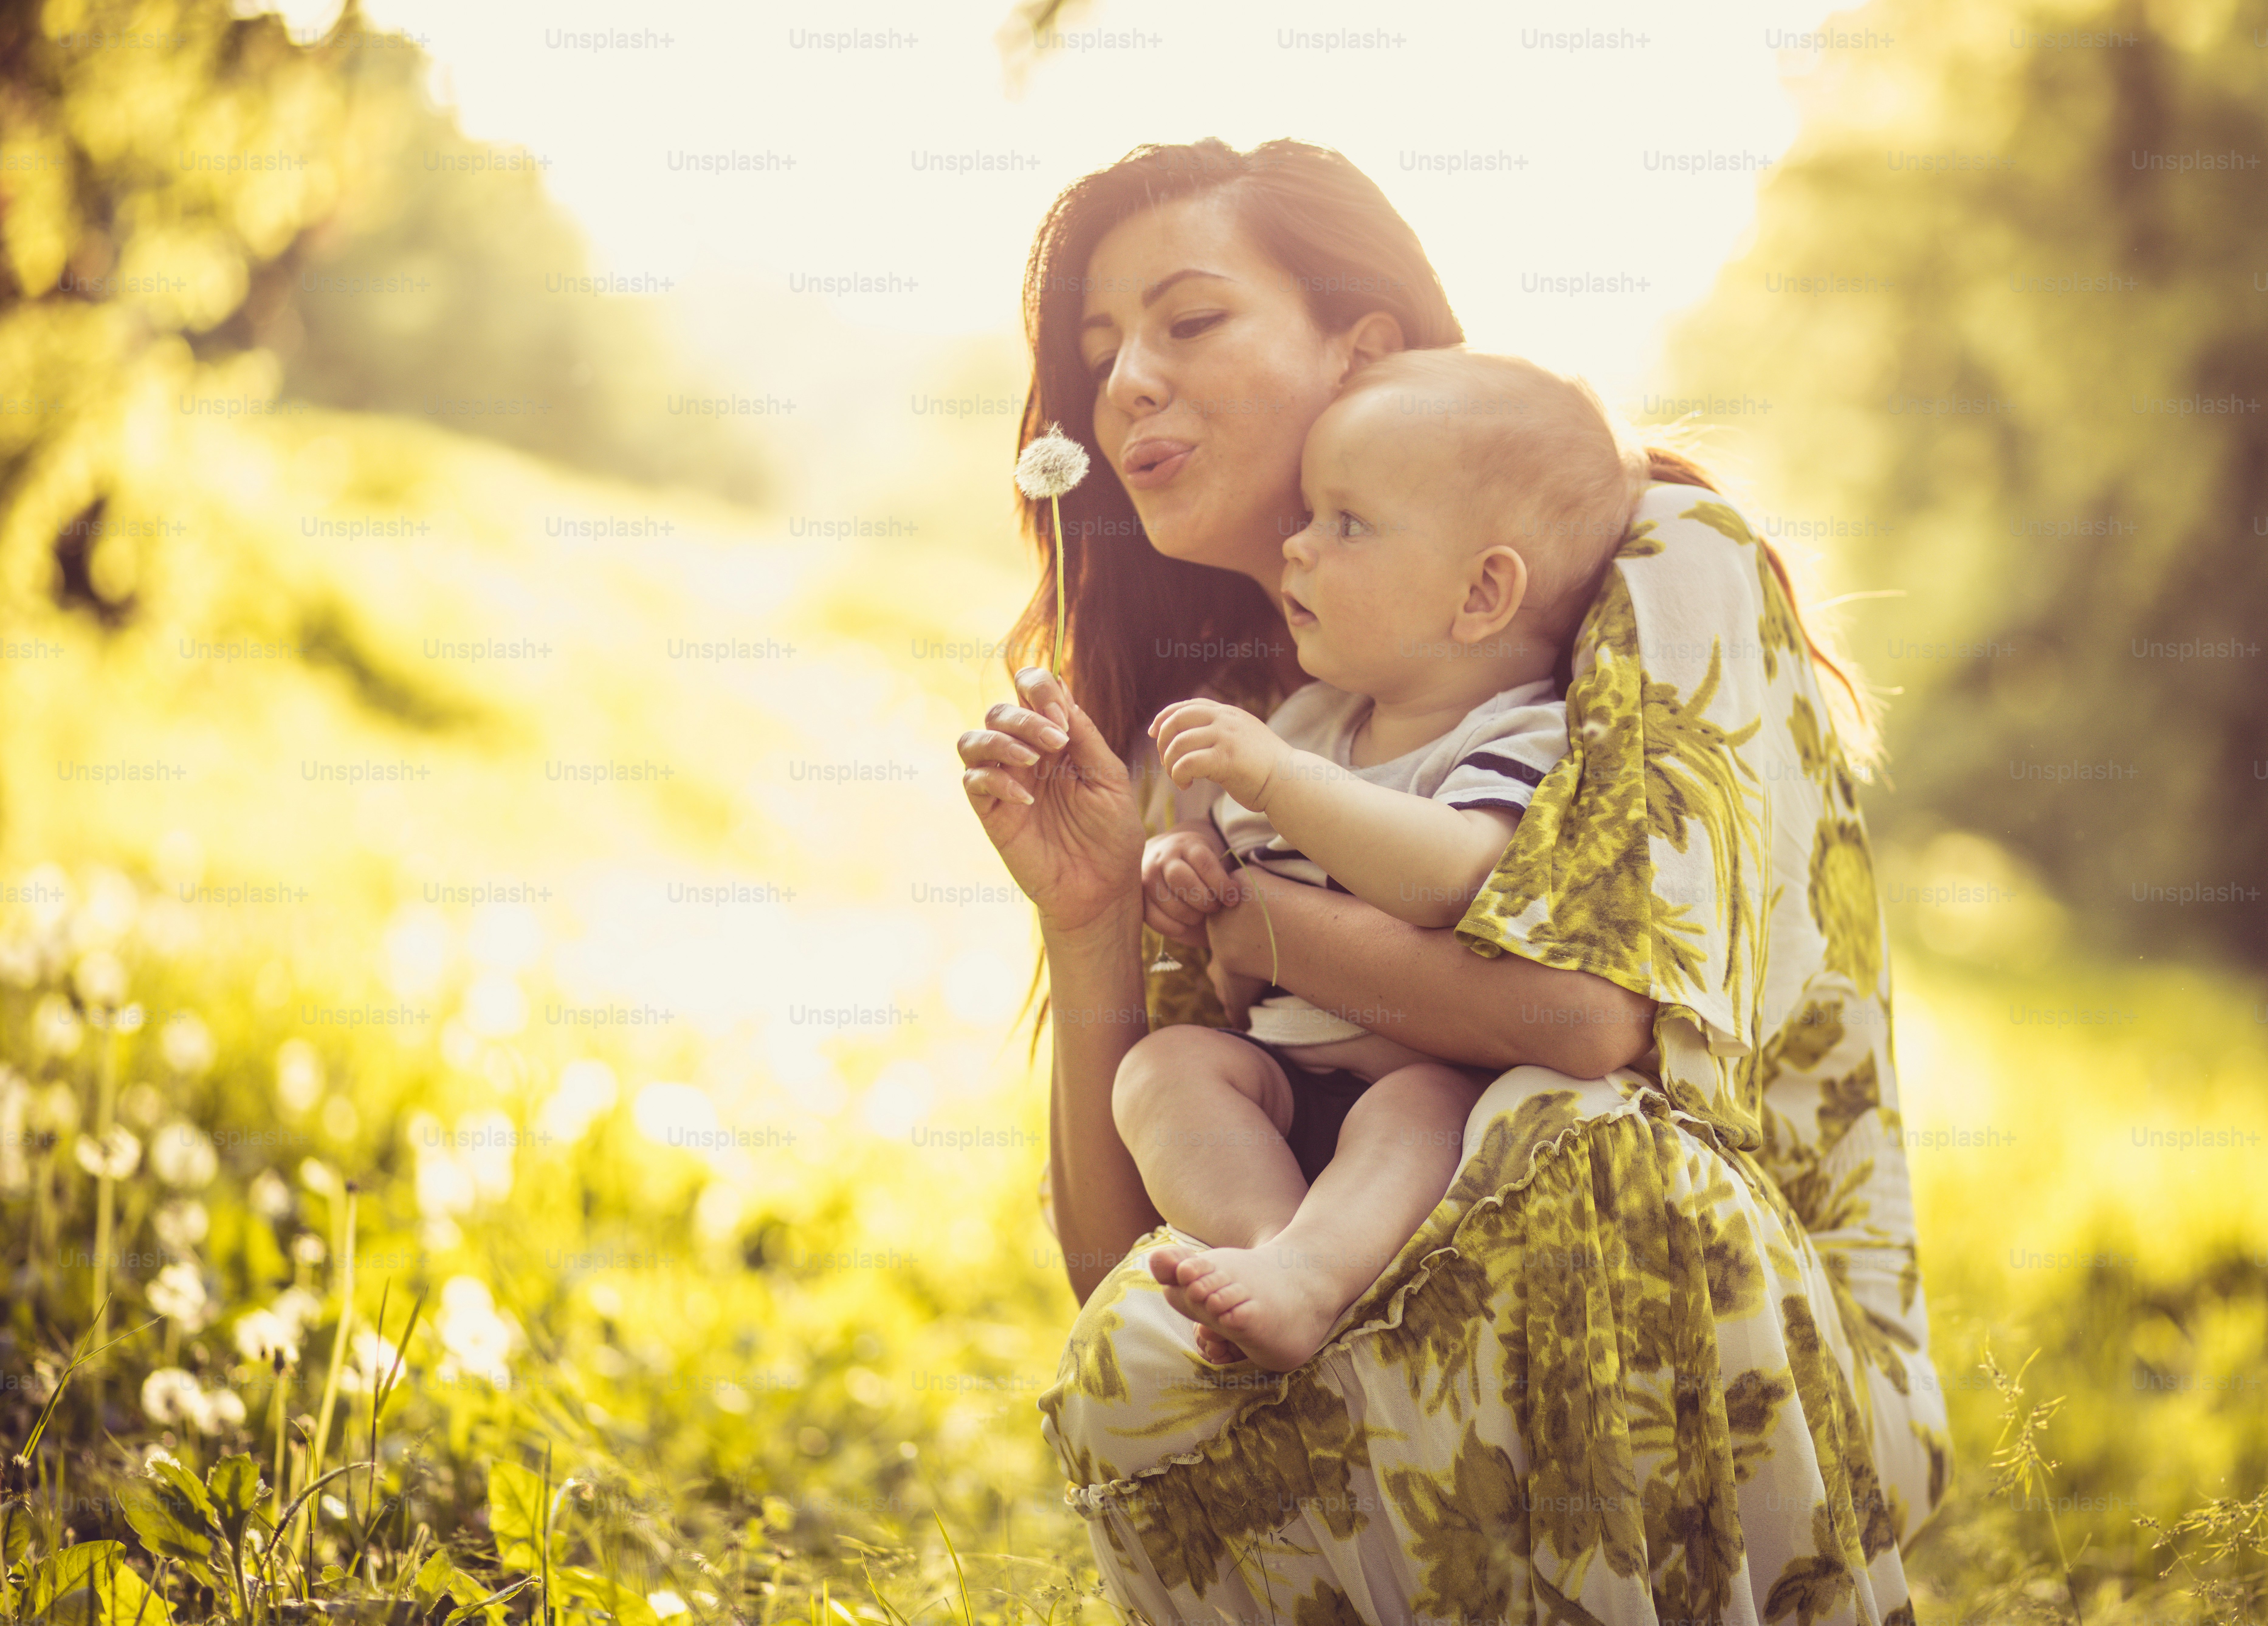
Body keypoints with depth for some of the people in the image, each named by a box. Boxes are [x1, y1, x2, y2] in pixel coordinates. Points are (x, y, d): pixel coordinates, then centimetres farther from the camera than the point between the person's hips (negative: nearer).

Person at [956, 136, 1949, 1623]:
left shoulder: (1665, 565, -7)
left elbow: (1588, 1012, -25)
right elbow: (1123, 1257, 3)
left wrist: (1248, 922, -9)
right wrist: (1090, 924, -11)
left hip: (1784, 1387, -4)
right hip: (1483, 1405, 4)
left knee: (1584, 1153, -35)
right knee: (1132, 1371, -26)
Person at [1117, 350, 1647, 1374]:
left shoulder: (1528, 741, -8)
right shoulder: (1305, 721, 17)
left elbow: (1456, 878, -29)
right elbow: (1226, 838, 28)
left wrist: (1279, 777, -28)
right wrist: (1180, 860, 2)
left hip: (1456, 1070, -7)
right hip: (1290, 1076, 7)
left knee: (1429, 1095, -37)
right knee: (1165, 1066, -18)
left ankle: (1306, 1277, -57)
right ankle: (1276, 1239, -39)